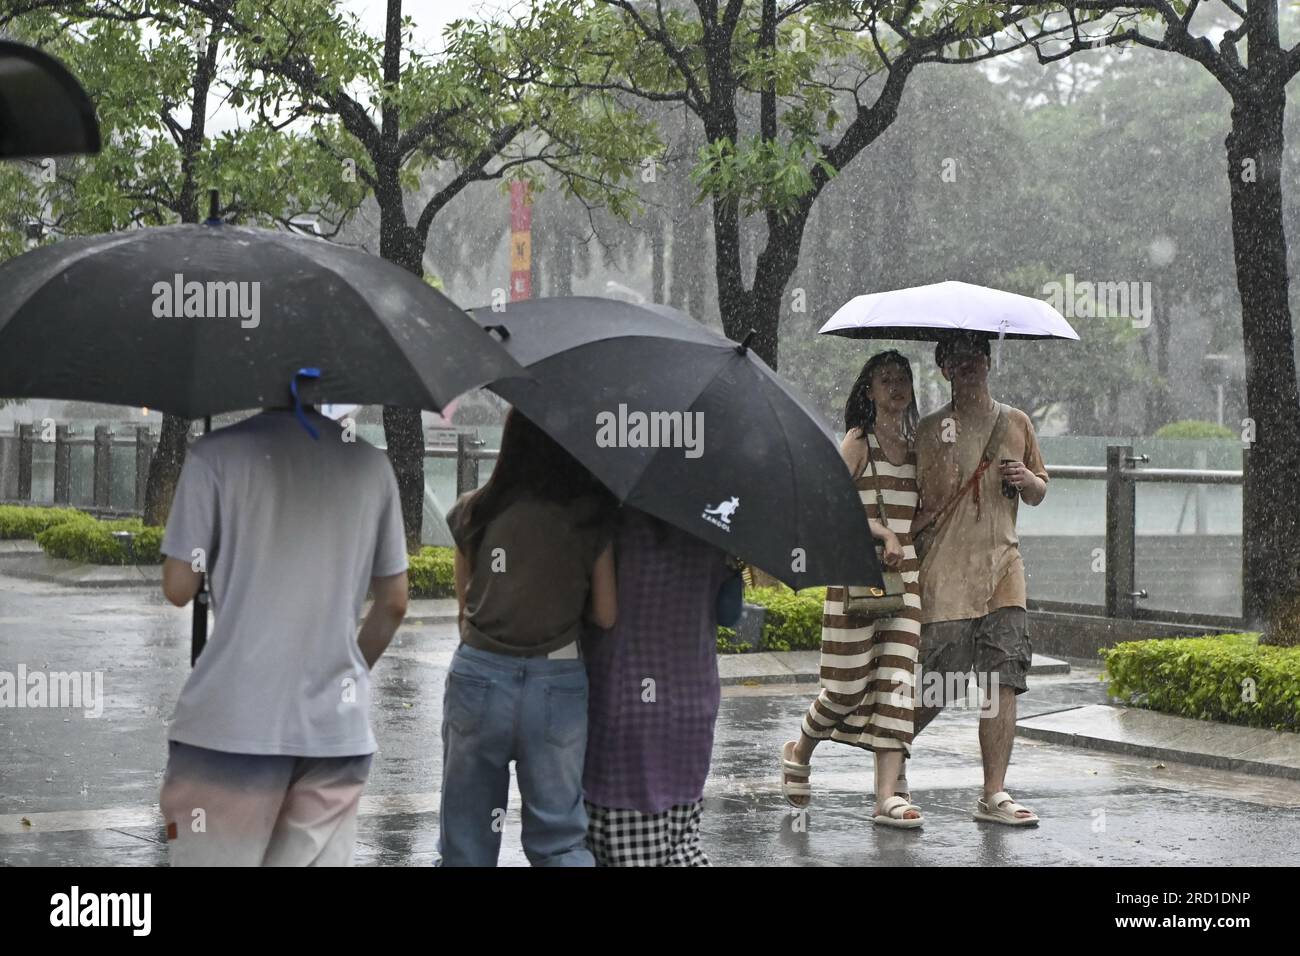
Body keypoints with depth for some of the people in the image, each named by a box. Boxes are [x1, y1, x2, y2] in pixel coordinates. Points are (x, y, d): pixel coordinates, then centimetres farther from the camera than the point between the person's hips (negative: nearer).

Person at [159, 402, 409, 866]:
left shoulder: (216, 454, -4)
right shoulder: (371, 463, 8)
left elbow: (178, 588, -3)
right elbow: (394, 603, 13)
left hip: (232, 723, -3)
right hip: (337, 725, 4)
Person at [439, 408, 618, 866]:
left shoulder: (473, 513, -3)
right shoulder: (592, 520, -6)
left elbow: (465, 602, 6)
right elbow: (606, 616, -3)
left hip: (479, 678, 0)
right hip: (558, 684, 0)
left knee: (467, 840, 11)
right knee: (561, 838, 9)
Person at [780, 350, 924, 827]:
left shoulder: (915, 446, 16)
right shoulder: (859, 441, -2)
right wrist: (884, 533, -22)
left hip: (905, 573, 5)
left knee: (897, 679, -5)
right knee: (849, 682, -5)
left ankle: (888, 795, -8)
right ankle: (799, 752, 24)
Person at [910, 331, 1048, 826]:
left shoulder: (1016, 423, 14)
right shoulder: (931, 429, 5)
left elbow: (1038, 493, 21)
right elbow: (923, 502, 4)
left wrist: (1026, 479, -1)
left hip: (1003, 566, 3)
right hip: (947, 571, -3)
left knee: (1003, 682, -6)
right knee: (941, 681, -6)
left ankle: (994, 794, -3)